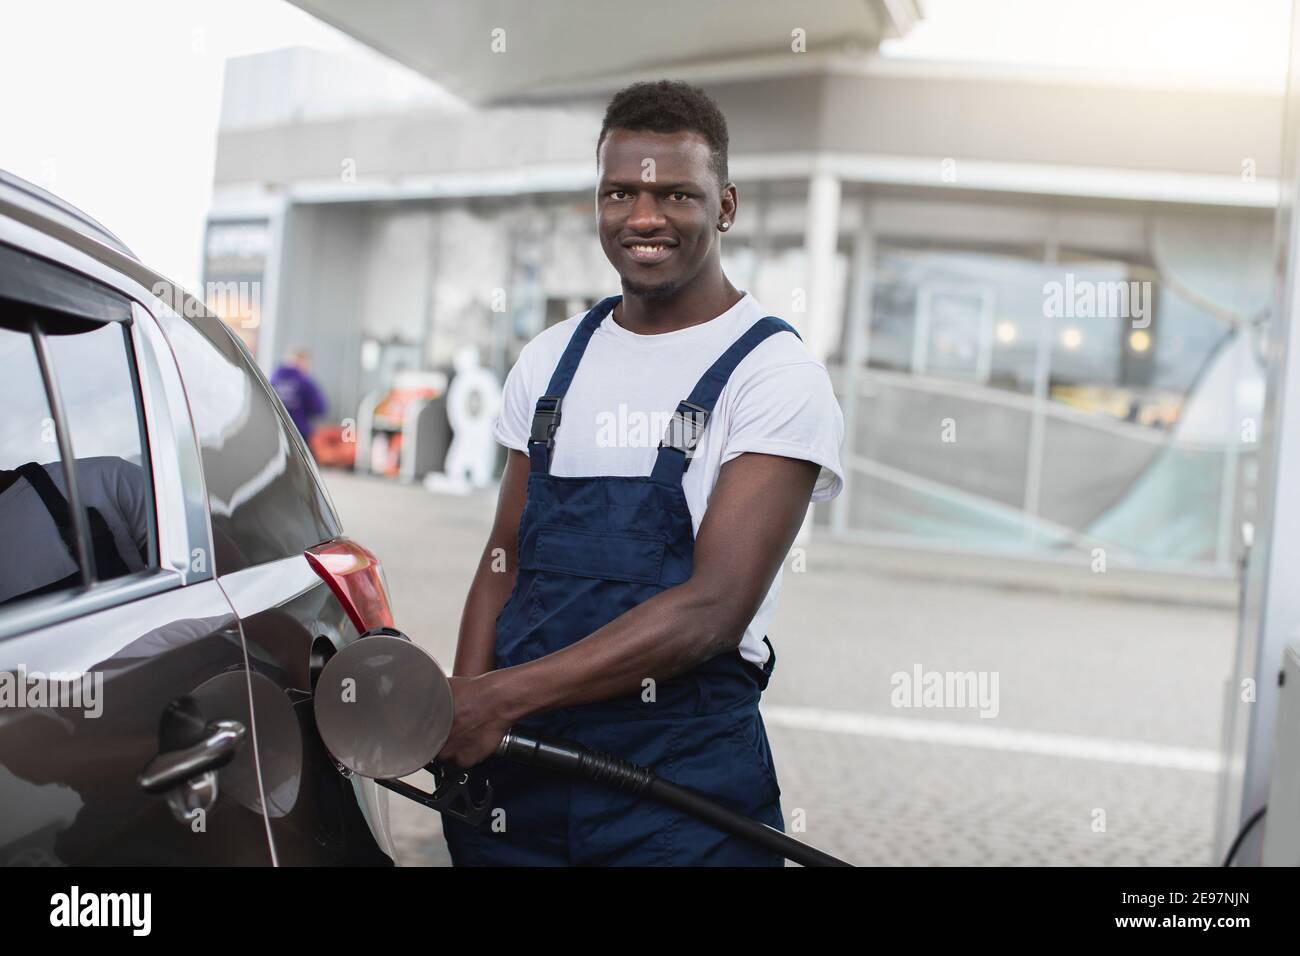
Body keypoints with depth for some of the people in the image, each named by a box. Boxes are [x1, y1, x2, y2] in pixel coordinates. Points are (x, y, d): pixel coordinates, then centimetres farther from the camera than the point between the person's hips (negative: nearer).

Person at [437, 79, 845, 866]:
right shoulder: (549, 362, 9)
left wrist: (504, 696, -20)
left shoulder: (777, 374, -9)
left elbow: (713, 608, -17)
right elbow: (507, 557, 10)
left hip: (682, 774, -4)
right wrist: (463, 702, -7)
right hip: (516, 763, 5)